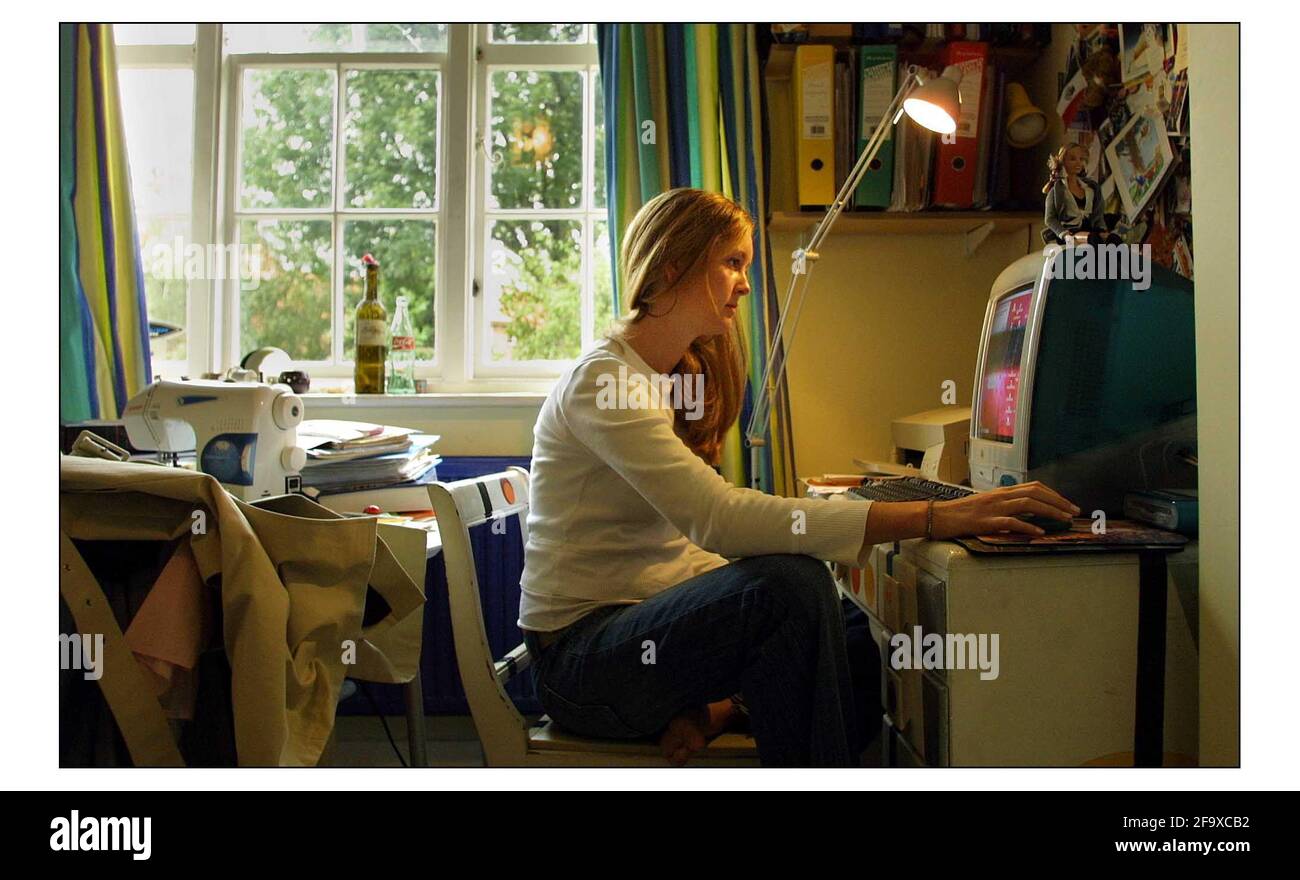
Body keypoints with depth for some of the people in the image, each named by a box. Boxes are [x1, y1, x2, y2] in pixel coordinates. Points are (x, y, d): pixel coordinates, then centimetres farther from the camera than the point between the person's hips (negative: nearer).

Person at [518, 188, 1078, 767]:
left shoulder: (684, 375, 13)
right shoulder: (603, 380, -16)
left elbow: (698, 537, 9)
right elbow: (716, 518, -31)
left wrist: (721, 699, -9)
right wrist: (930, 517, -35)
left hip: (653, 620, 7)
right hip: (579, 650, -7)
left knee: (867, 660, -14)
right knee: (793, 584, -29)